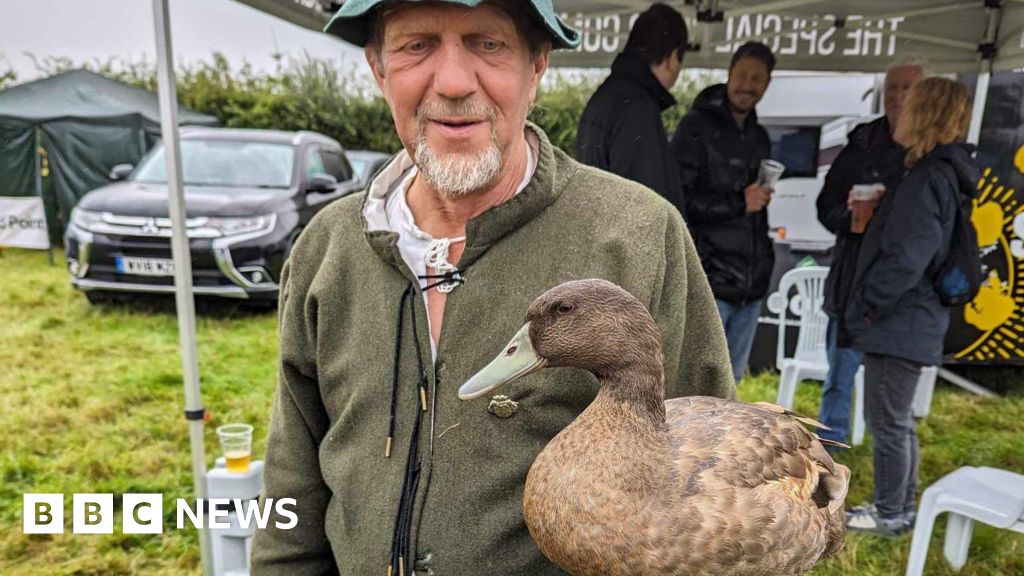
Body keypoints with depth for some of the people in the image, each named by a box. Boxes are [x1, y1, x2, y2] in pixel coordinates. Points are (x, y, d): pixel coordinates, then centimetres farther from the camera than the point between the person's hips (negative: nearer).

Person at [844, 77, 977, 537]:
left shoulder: (927, 179, -19)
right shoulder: (940, 174, 12)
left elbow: (905, 259, -23)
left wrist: (868, 306, -13)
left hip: (899, 325, -10)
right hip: (910, 322, 10)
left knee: (887, 421, 3)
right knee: (897, 420, 18)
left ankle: (889, 515, 18)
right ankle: (900, 508, 31)